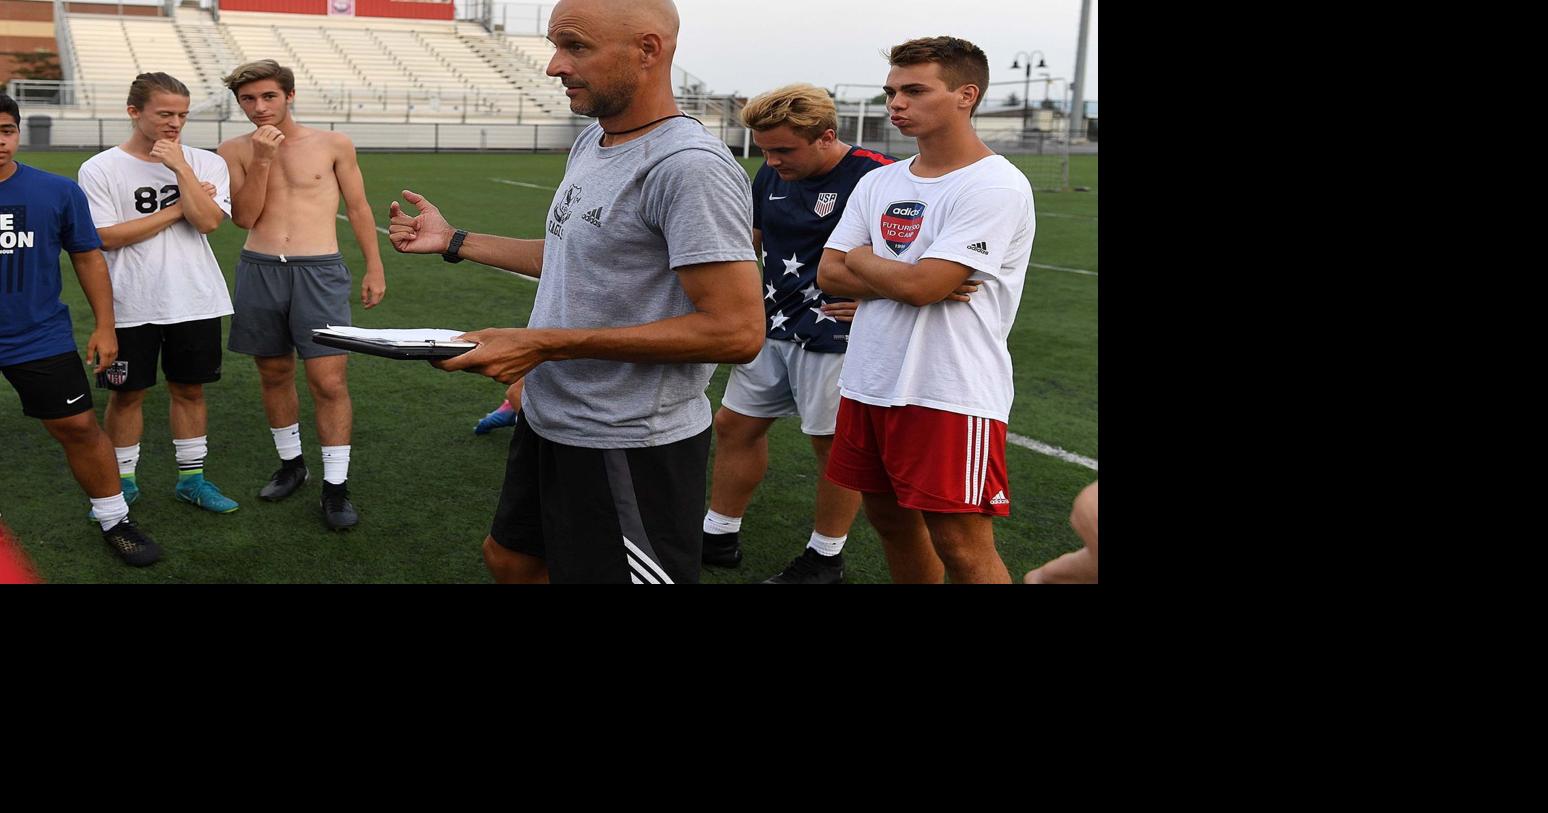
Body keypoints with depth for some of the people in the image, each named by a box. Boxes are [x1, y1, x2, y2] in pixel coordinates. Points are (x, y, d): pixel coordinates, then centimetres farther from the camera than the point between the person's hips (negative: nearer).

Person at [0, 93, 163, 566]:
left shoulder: (58, 192, -4)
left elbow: (88, 258, 5)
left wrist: (104, 328, 4)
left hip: (41, 340, -1)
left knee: (79, 428, 3)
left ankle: (115, 522, 18)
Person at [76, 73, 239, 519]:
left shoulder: (205, 163, 2)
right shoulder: (101, 169, -3)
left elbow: (208, 220, -13)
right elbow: (107, 236, -12)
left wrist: (180, 168, -17)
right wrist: (178, 209, -11)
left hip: (195, 301, 2)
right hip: (131, 305, -2)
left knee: (189, 388, 12)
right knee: (126, 393, 8)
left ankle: (192, 478, 24)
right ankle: (123, 481, 23)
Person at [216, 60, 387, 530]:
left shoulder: (333, 145, 1)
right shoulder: (235, 152, 5)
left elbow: (358, 208, 7)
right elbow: (244, 217, -2)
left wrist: (375, 269, 5)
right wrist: (262, 160, -12)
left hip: (319, 272, -3)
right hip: (259, 272, 3)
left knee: (329, 381, -7)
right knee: (274, 374, 14)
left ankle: (335, 486, 2)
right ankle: (291, 463, 33)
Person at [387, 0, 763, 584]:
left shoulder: (690, 168, -24)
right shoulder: (590, 143, 7)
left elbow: (737, 331, -28)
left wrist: (546, 344, -27)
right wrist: (454, 243, 19)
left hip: (627, 449, -10)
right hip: (548, 421, 10)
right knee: (508, 559, 25)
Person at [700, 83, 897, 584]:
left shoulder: (875, 177, -17)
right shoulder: (771, 176, 7)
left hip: (834, 336, -8)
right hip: (773, 328, 8)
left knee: (834, 445, 4)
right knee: (735, 425, 13)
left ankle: (825, 558, 22)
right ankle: (719, 535, 30)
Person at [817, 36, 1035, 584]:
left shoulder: (997, 186, -12)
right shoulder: (878, 184, 10)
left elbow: (921, 285, -20)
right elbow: (829, 275, 5)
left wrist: (861, 260, -1)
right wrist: (902, 275, -10)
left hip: (951, 396, -7)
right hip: (868, 386, 7)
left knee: (963, 549, -5)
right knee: (889, 518, 17)